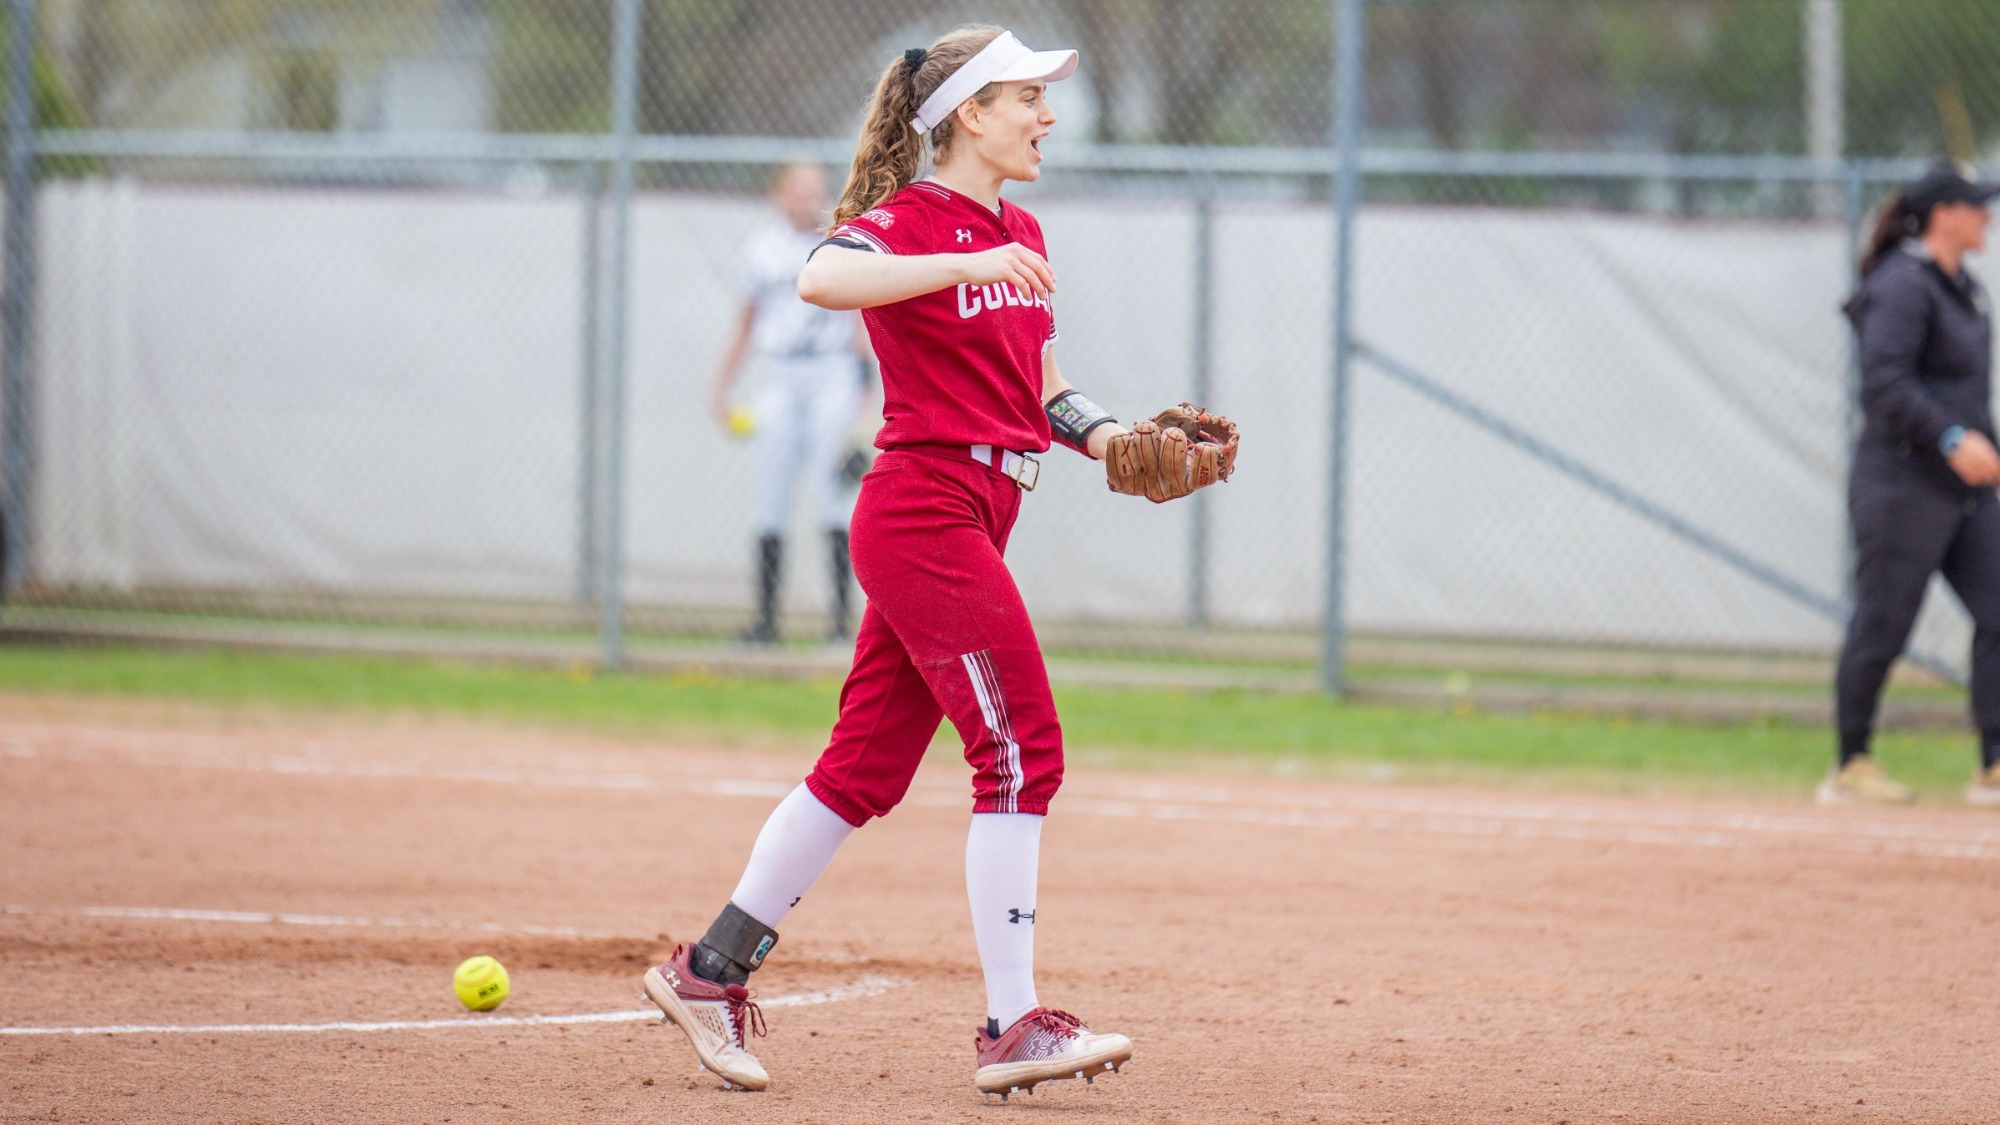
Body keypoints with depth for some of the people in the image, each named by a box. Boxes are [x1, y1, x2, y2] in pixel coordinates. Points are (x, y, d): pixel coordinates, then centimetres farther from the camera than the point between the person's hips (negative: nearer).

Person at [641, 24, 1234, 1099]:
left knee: (867, 764, 10)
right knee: (1022, 749, -12)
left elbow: (1042, 391, 24)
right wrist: (965, 263, -39)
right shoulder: (910, 218, -10)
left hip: (973, 521, 9)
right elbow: (821, 278, -31)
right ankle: (1012, 1029, -11)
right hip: (924, 513, -9)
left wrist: (1106, 437, 4)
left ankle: (710, 970, 18)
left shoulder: (1021, 236, 17)